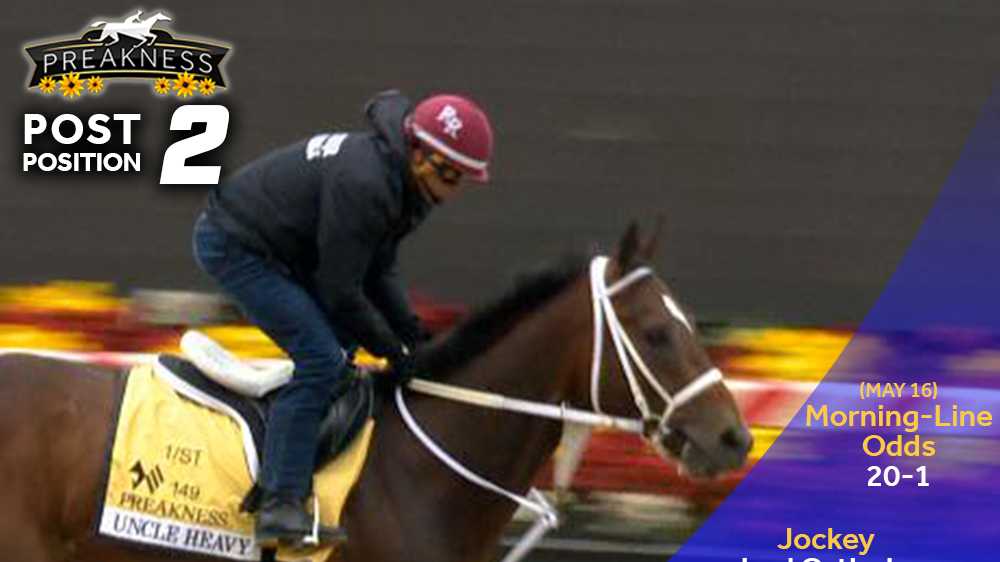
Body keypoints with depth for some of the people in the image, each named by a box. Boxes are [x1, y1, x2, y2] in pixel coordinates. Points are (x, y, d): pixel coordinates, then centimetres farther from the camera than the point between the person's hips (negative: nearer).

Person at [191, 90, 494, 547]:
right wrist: (391, 350, -13)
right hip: (233, 246, -11)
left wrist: (412, 332, 1)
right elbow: (340, 291, -24)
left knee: (340, 340, 21)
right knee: (321, 359, -18)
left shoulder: (394, 180, 4)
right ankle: (280, 505, -19)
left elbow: (379, 270, 13)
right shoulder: (362, 184, -28)